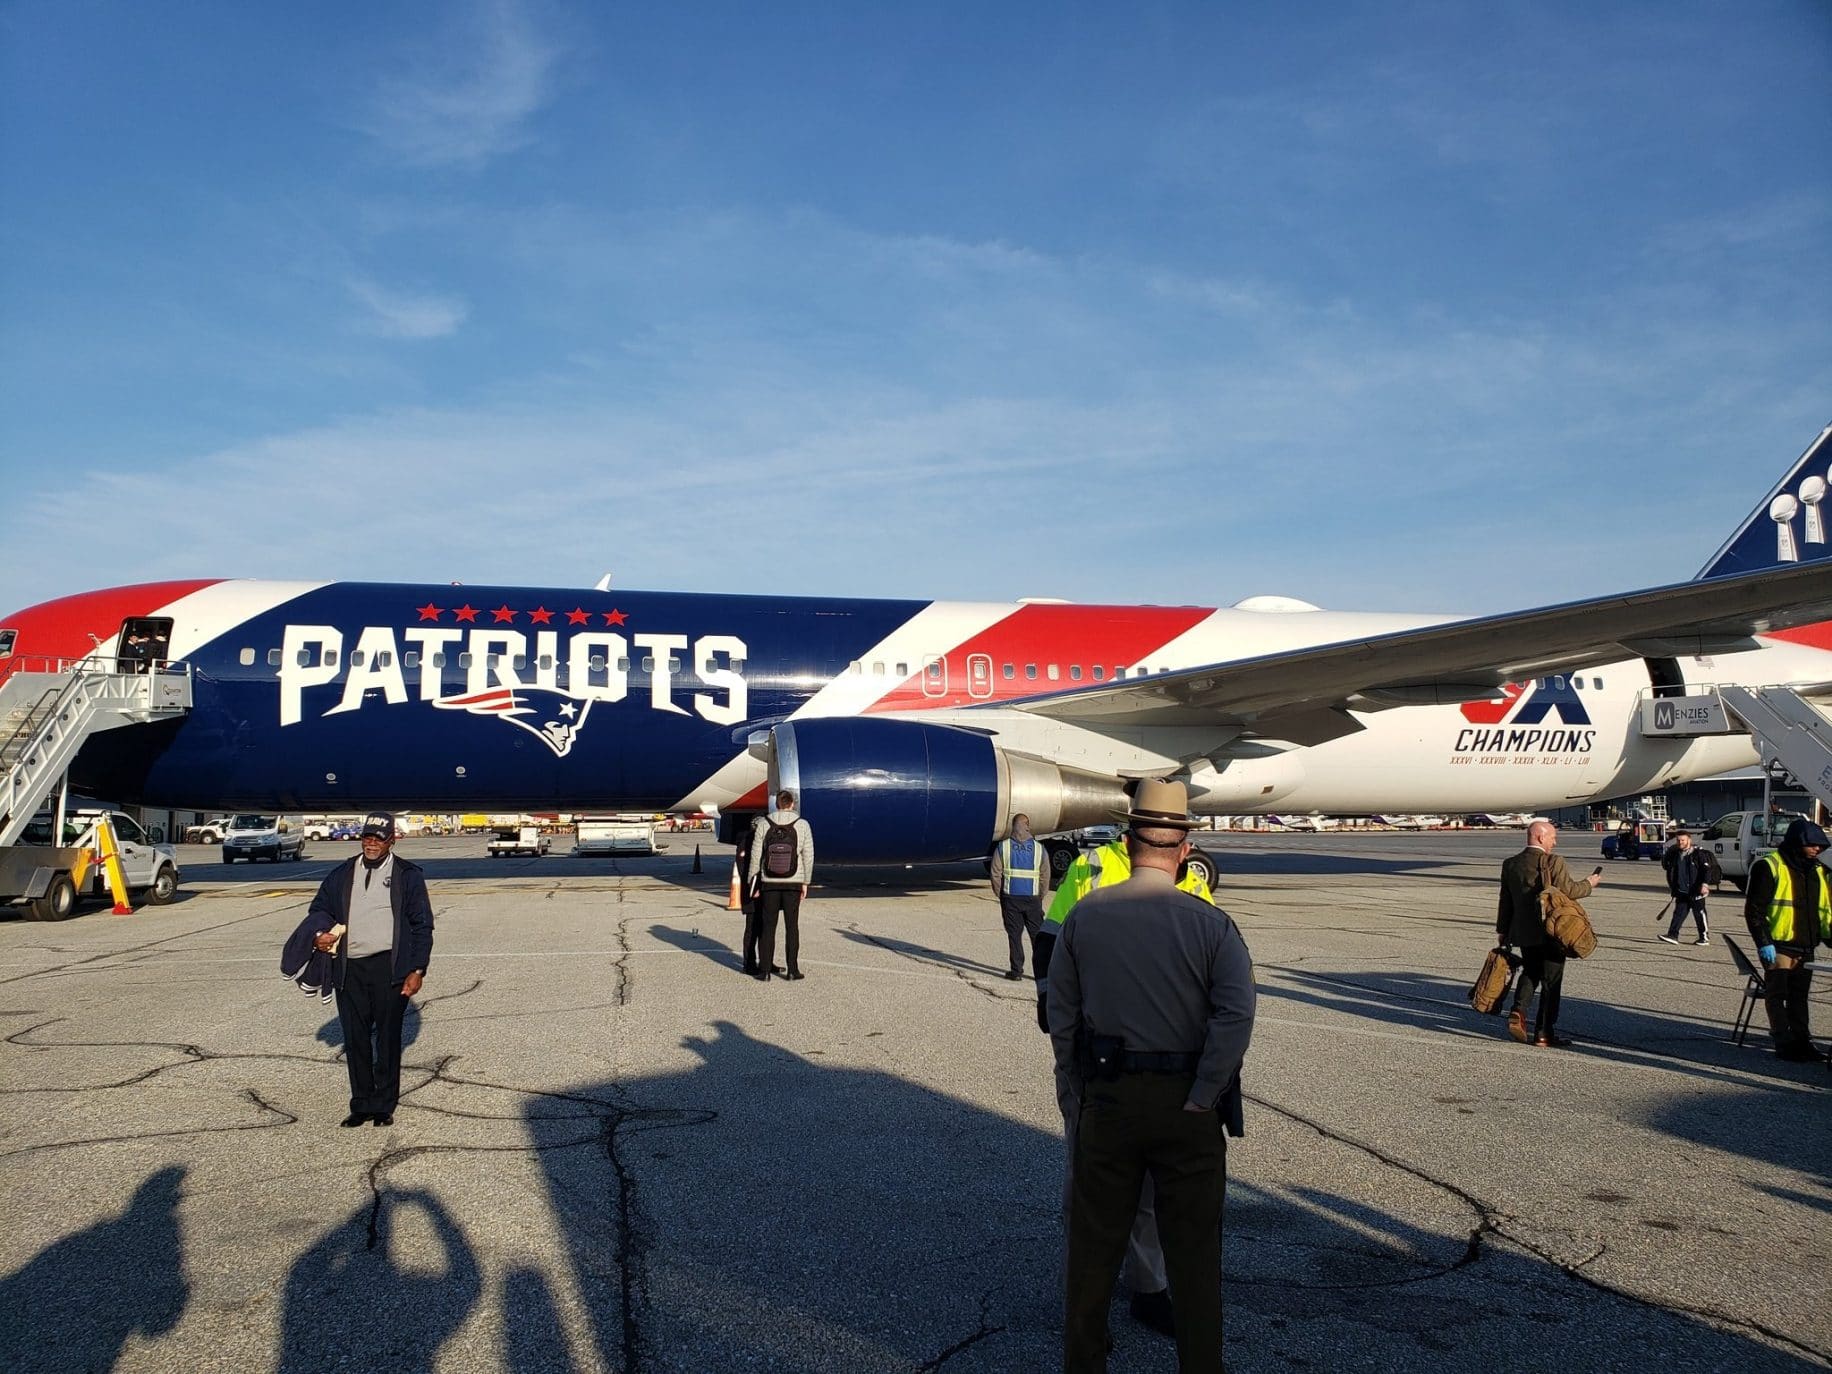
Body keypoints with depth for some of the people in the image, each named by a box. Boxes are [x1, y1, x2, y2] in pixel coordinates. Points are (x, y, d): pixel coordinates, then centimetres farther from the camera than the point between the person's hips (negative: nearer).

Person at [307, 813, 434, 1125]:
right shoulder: (341, 875, 14)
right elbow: (319, 909, 18)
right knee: (355, 1039, 7)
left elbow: (422, 926, 2)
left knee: (387, 1038, 3)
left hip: (389, 968, -3)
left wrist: (417, 970, -5)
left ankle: (384, 1106, 14)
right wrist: (319, 933, -5)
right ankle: (361, 1105, 19)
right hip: (349, 969, 3)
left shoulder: (408, 876, 4)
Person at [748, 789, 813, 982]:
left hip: (770, 883, 0)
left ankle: (764, 971, 7)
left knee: (767, 927, 7)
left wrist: (753, 882, 5)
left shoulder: (763, 824, -6)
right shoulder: (802, 825, -6)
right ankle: (792, 970, 10)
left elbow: (755, 856, -4)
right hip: (793, 883, 0)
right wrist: (805, 882, 6)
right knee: (792, 927, 8)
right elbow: (808, 856, -4)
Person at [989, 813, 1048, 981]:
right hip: (1033, 898, 1)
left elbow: (996, 875, -4)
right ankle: (1041, 971, 11)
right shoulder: (1040, 849, 0)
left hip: (1010, 897, 0)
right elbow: (1045, 877, -1)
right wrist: (1040, 897, 11)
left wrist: (1001, 896, 7)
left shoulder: (1002, 847, -3)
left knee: (1014, 934, 6)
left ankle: (1016, 971, 7)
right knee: (1037, 935, 9)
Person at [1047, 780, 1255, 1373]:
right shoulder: (1211, 924, -8)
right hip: (1186, 1103, -1)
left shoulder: (1084, 916, -3)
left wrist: (1077, 1096, 6)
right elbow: (1236, 1016, -18)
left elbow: (1061, 1016, -1)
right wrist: (1199, 1100, -13)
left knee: (1093, 1245, 15)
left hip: (1106, 1100, 1)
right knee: (1192, 1248, 13)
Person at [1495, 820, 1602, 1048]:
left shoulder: (1510, 864, 6)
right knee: (1551, 981, 4)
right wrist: (1589, 884, 4)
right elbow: (1569, 890, -16)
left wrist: (1502, 931, 16)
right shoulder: (1552, 862, -14)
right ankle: (1544, 1032, 7)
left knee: (1530, 973, 22)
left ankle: (1518, 1011, 0)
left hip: (1523, 933, 6)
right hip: (1550, 933, -6)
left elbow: (1505, 901, 10)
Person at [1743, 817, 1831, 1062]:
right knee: (1777, 995, -1)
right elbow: (1753, 909, -12)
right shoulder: (1770, 867, -10)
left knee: (1799, 996, 12)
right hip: (1778, 946, -7)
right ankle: (1785, 1044, 3)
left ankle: (1801, 1042, 19)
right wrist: (1763, 942, -17)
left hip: (1805, 947, 7)